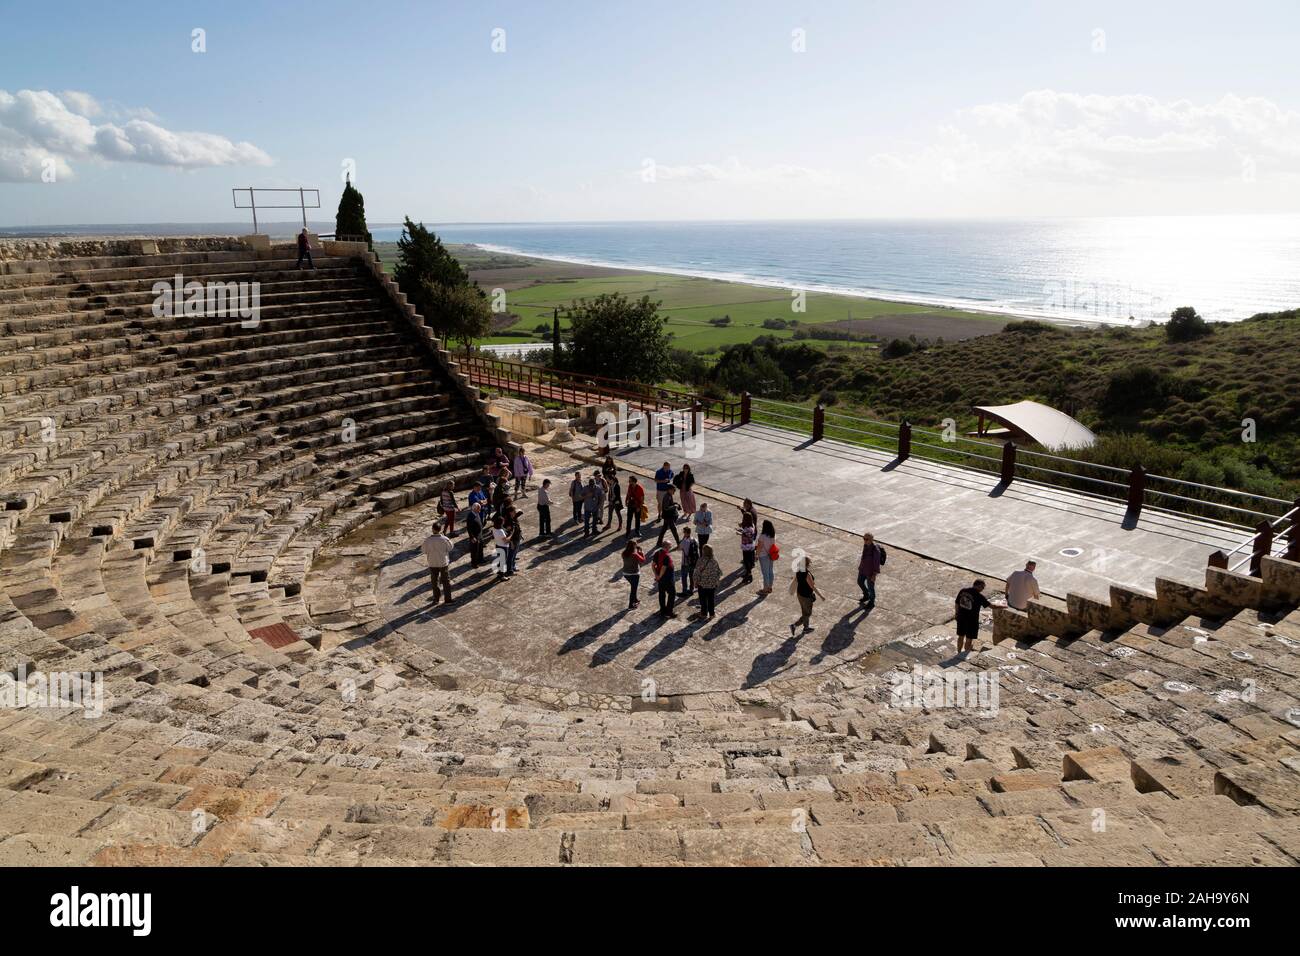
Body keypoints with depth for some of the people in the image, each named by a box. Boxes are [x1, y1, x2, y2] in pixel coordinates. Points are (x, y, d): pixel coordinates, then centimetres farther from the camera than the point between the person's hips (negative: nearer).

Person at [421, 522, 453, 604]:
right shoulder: (445, 539, -19)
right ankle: (448, 599, 17)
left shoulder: (428, 540, -17)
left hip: (433, 564, 1)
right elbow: (450, 548, -2)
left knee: (434, 582, 16)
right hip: (444, 563, -1)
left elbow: (423, 550, -5)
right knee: (446, 581, 13)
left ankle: (436, 599, 25)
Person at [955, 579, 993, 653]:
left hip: (961, 618, 6)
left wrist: (957, 614, 19)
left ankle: (959, 653, 35)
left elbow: (957, 604, 5)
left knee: (961, 636, 21)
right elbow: (991, 606, -14)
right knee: (969, 639, 11)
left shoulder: (962, 591, -3)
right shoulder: (979, 596, -19)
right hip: (971, 620, -6)